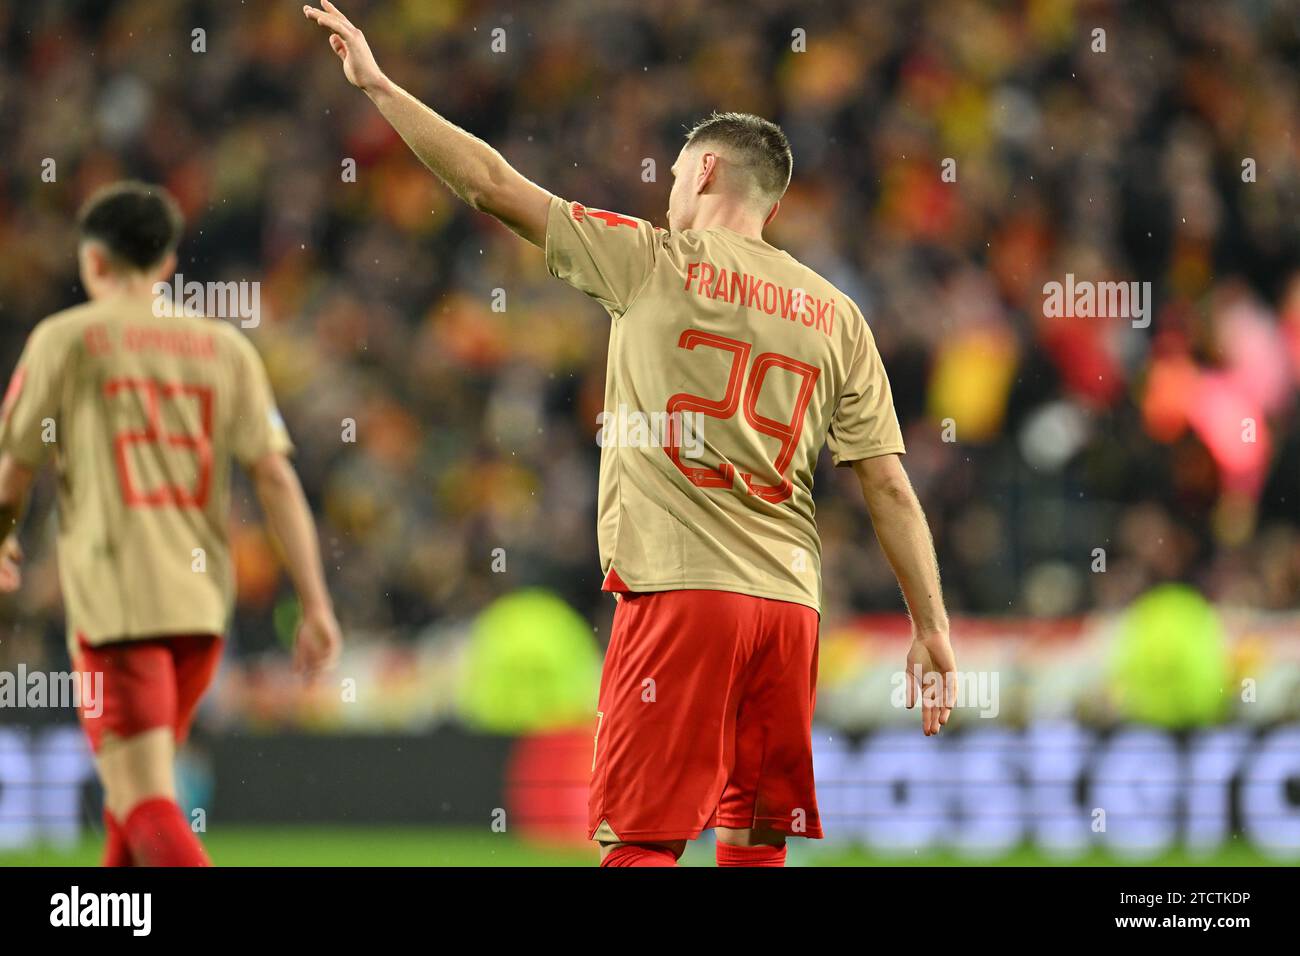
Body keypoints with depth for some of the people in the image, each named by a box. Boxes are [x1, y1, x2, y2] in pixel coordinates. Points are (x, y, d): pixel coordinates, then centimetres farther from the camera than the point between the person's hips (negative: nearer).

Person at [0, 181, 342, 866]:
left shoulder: (65, 340, 1)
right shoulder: (225, 347, 10)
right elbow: (276, 479, 3)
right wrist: (316, 605, 2)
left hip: (114, 598, -5)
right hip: (201, 602, 5)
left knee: (145, 804, -11)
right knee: (133, 790, 22)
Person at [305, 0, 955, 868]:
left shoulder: (654, 264, 0)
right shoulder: (836, 316, 12)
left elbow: (493, 185, 1)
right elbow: (889, 486, 8)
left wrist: (379, 86, 8)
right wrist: (932, 630, 11)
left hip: (679, 594, -5)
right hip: (788, 602, 5)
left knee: (641, 839, -6)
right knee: (756, 845, 11)